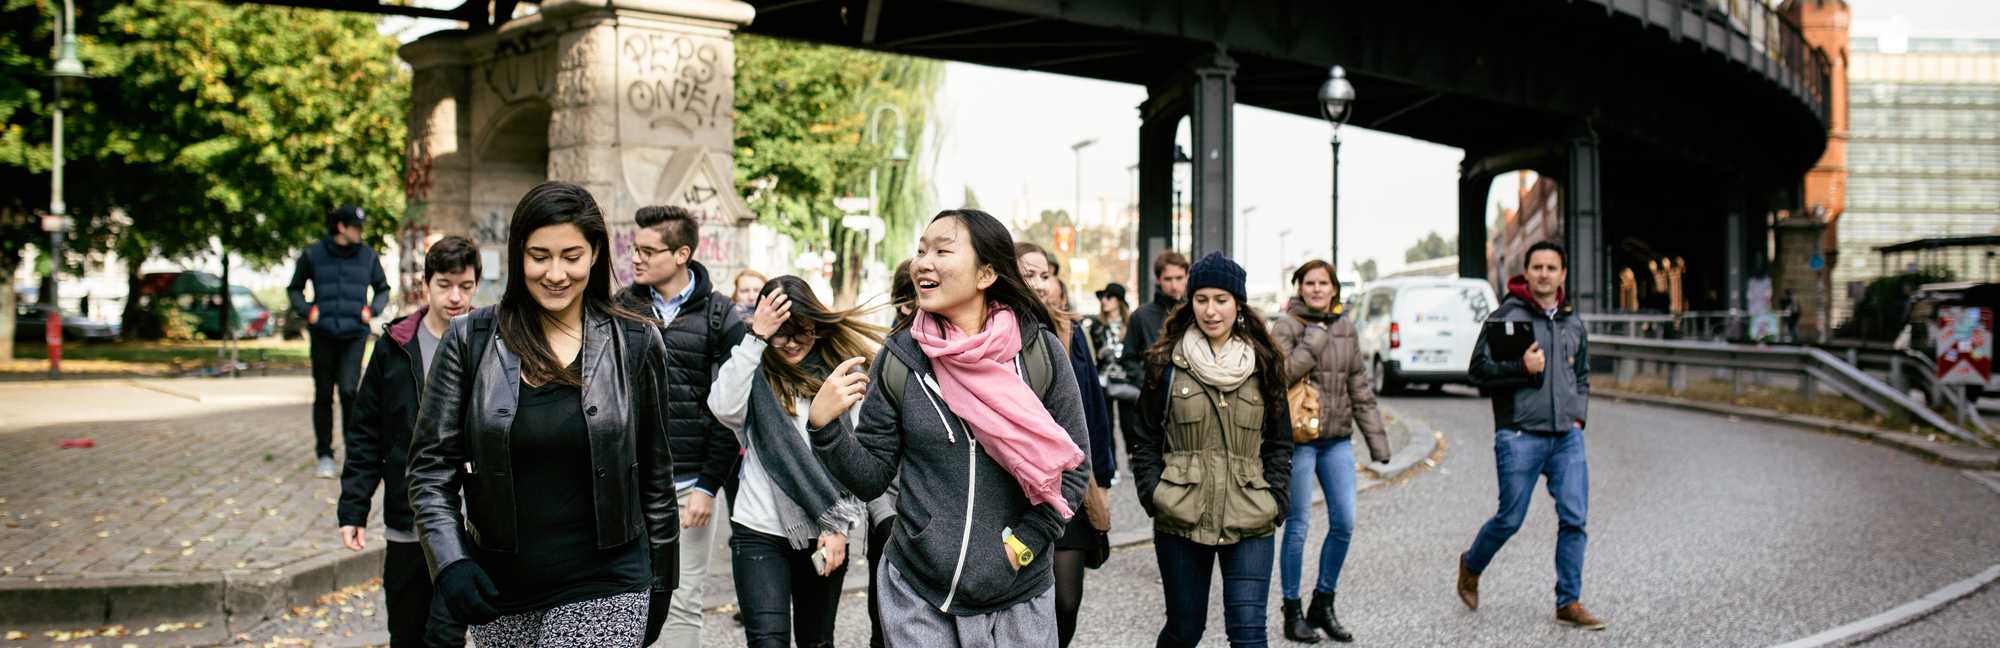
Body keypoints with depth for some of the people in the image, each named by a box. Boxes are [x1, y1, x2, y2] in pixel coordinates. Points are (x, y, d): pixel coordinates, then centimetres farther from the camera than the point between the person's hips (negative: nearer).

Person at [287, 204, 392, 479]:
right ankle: (324, 455, 17)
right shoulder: (313, 254, 2)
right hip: (323, 334, 0)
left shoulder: (367, 255, 6)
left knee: (349, 389, -14)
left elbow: (383, 289, 18)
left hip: (354, 334, 0)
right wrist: (306, 310, -4)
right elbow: (294, 289, 13)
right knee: (323, 394, 7)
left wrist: (372, 309, 1)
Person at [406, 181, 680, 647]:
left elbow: (655, 473, 6)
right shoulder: (471, 341, 0)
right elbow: (431, 465, 1)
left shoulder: (635, 343, -1)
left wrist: (660, 583, 9)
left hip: (604, 589, -2)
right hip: (498, 591, 2)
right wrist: (450, 561, -14)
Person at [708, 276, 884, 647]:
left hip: (824, 532, 2)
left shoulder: (840, 372, 3)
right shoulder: (755, 371, 1)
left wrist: (840, 526, -4)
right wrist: (756, 338, -19)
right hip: (760, 532, -2)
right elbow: (724, 408, -21)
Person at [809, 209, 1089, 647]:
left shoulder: (1040, 352, -7)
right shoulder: (899, 358, -4)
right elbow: (870, 478, -1)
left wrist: (1022, 544, -9)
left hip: (1020, 598, 0)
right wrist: (825, 426, -16)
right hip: (917, 596, 1)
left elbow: (1071, 465, -1)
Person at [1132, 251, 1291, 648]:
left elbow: (1280, 442, 10)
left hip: (1250, 524, 0)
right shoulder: (1166, 362, 1)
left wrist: (1276, 499, 0)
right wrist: (1154, 495, -5)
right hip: (1180, 520, 0)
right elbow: (1146, 440, 5)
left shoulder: (1263, 364, 5)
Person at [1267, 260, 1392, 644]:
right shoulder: (1286, 327, -4)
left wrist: (1375, 437, 11)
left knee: (1344, 522, 2)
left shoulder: (1345, 328, 12)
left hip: (1337, 439, 5)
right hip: (1299, 439, -5)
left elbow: (1360, 387, 14)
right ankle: (1292, 613, 13)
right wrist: (1314, 338, -16)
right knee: (1298, 526, 1)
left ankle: (1323, 604, 19)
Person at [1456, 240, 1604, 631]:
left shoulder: (1573, 324, 14)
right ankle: (1471, 566, 29)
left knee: (1574, 518, -1)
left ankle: (1569, 602, 8)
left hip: (1568, 438, 5)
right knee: (1510, 518, 2)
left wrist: (1578, 416, 13)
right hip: (1520, 436, -5)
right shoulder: (1506, 316, -4)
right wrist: (1522, 367, -19)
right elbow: (1479, 369, -6)